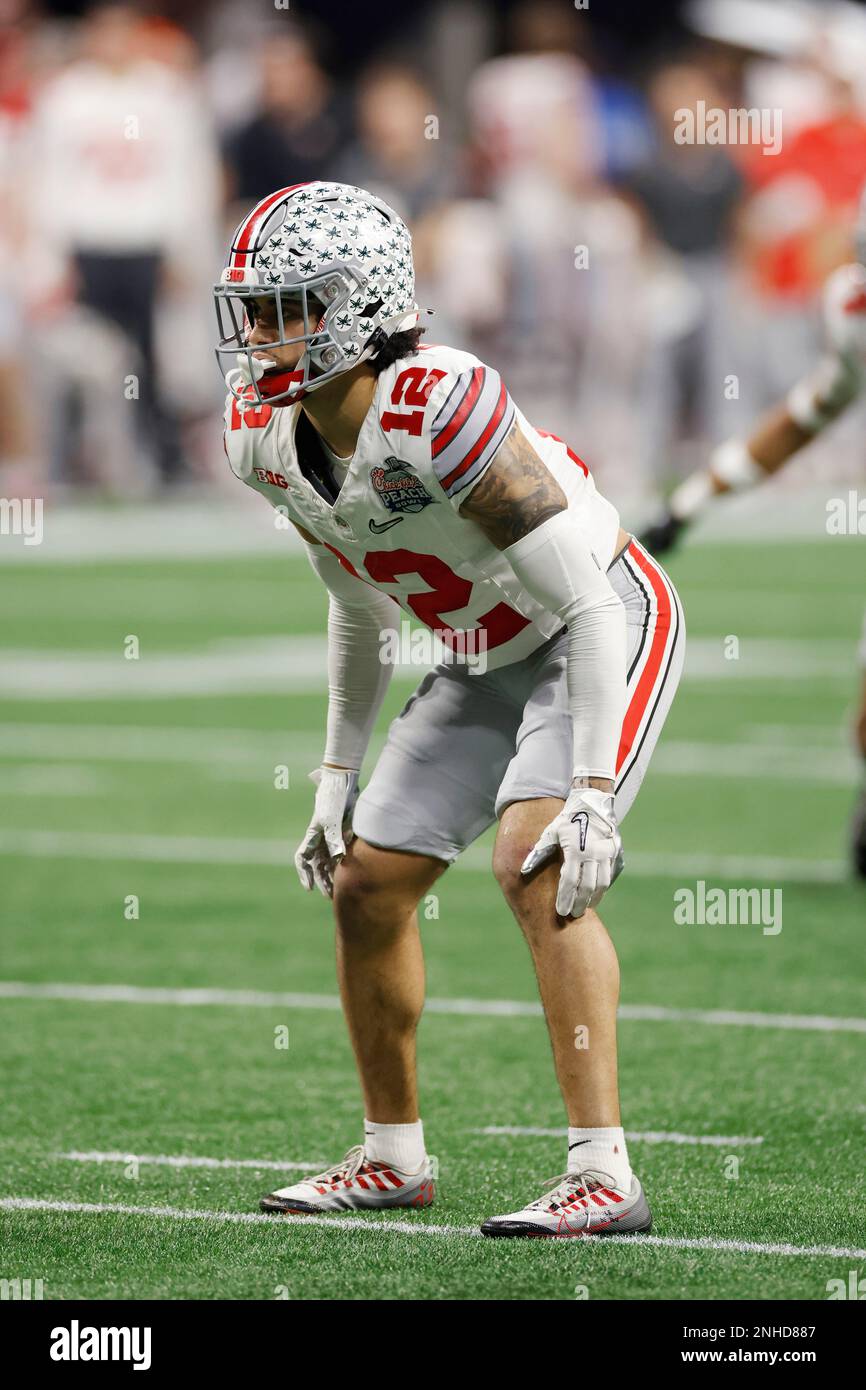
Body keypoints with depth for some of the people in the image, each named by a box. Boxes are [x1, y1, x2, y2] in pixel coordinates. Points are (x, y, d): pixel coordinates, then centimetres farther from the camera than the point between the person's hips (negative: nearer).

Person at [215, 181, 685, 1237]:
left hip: (610, 634, -8)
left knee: (535, 866, -25)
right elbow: (356, 607, 11)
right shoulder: (268, 436, -8)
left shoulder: (440, 410, -33)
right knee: (366, 887, 6)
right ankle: (392, 1158, 25)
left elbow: (586, 606, -29)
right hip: (485, 664, 8)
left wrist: (592, 793, -31)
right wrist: (337, 773, 14)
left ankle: (604, 1176, -23)